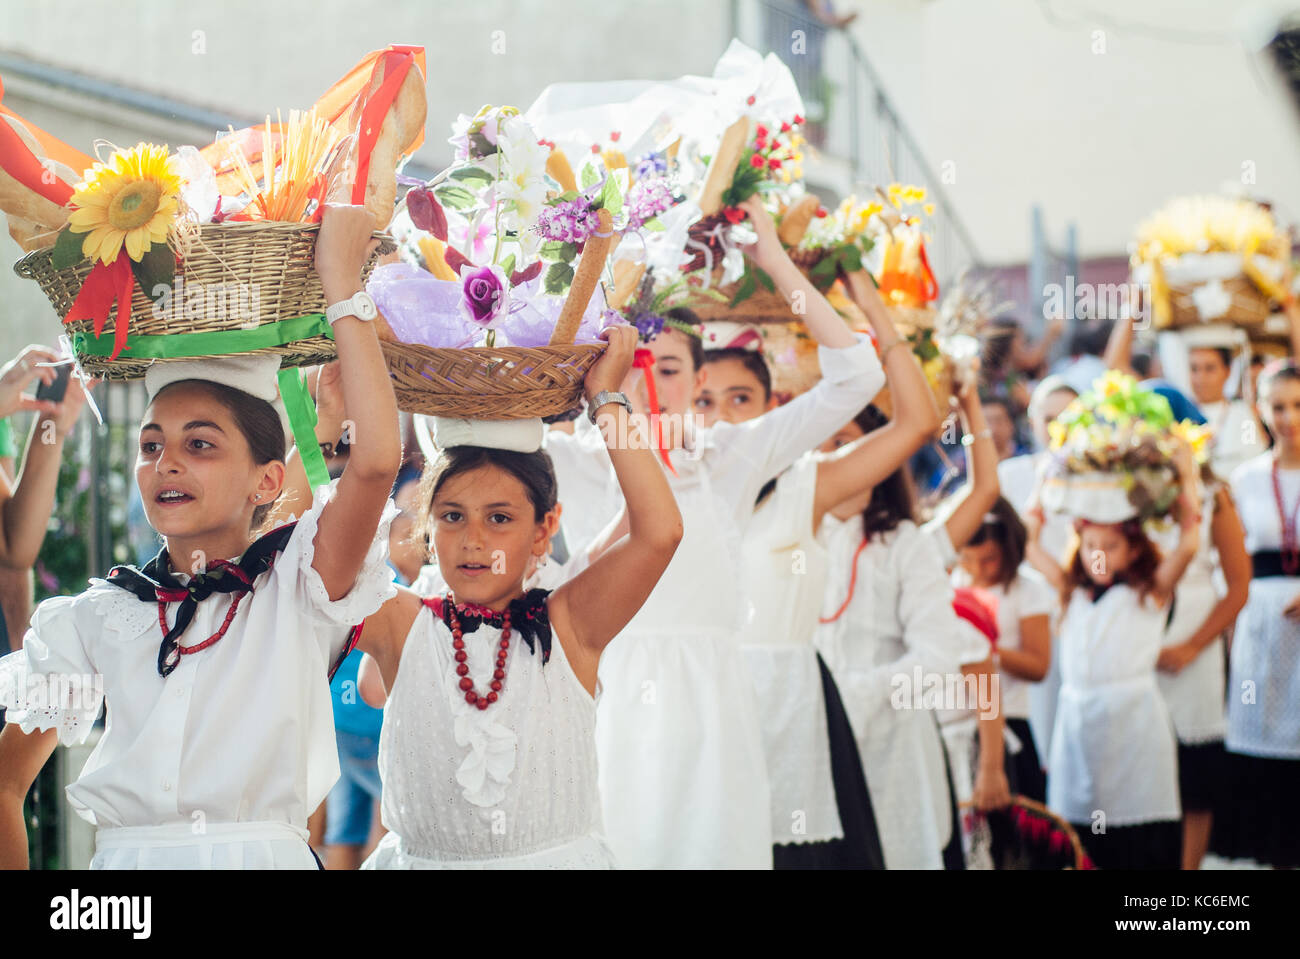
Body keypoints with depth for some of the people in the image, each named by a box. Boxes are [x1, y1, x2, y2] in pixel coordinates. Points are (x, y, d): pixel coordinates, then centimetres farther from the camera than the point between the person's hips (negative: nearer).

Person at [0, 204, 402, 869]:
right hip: (127, 856, 2)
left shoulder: (296, 587, 4)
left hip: (269, 853, -2)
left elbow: (377, 458, -13)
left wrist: (341, 284, -7)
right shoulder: (99, 617, 12)